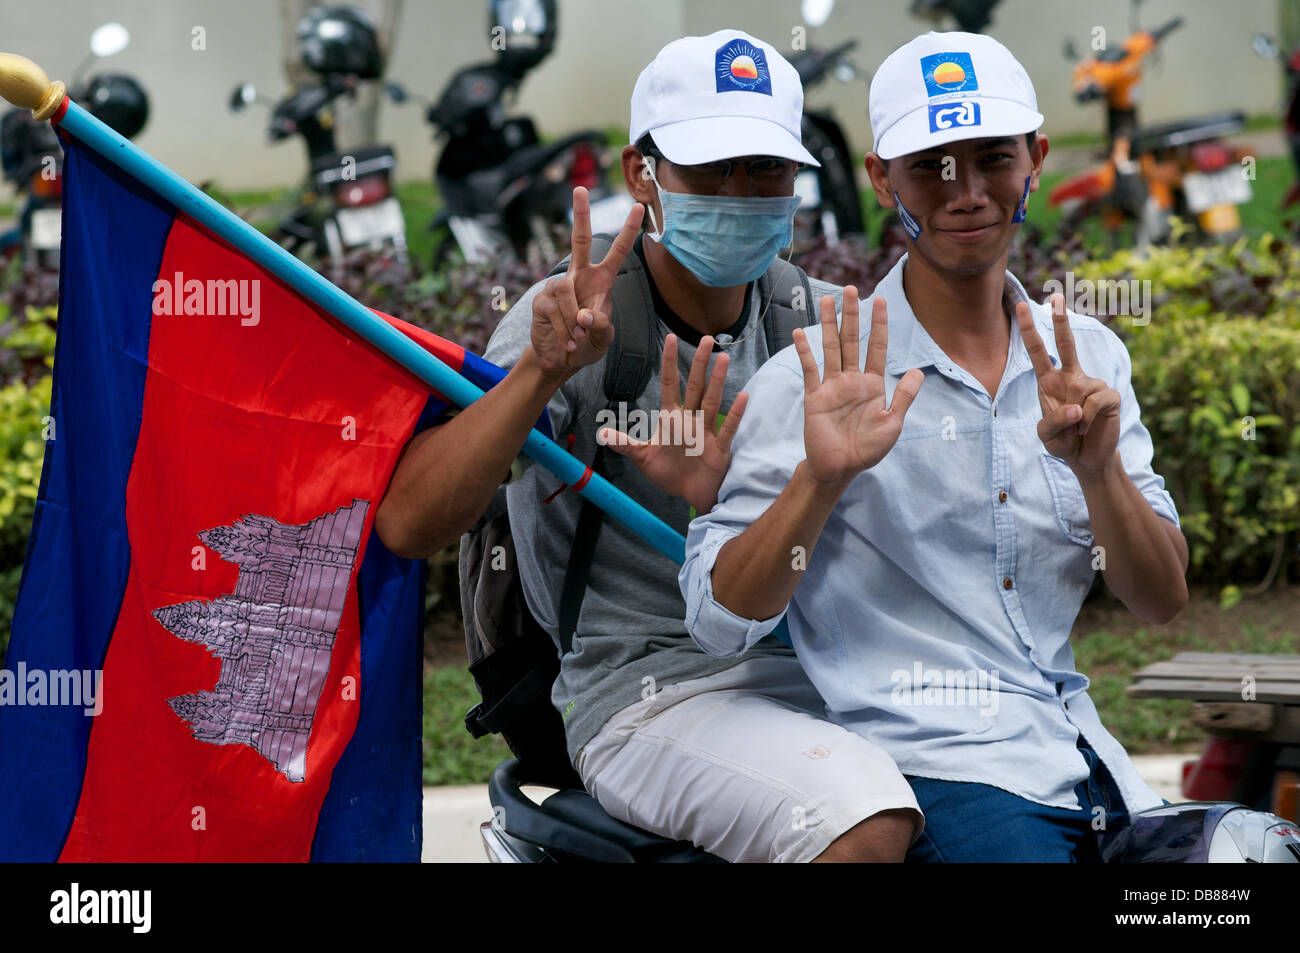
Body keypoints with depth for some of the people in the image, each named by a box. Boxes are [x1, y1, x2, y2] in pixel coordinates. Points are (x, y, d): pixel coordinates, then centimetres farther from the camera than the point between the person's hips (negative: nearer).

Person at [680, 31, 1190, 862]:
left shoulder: (1087, 358, 12)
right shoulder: (818, 378, -2)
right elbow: (719, 623, -7)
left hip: (1080, 760, 5)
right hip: (923, 757, -5)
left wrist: (1098, 471, -11)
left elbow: (1161, 602, 8)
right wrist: (818, 481, -22)